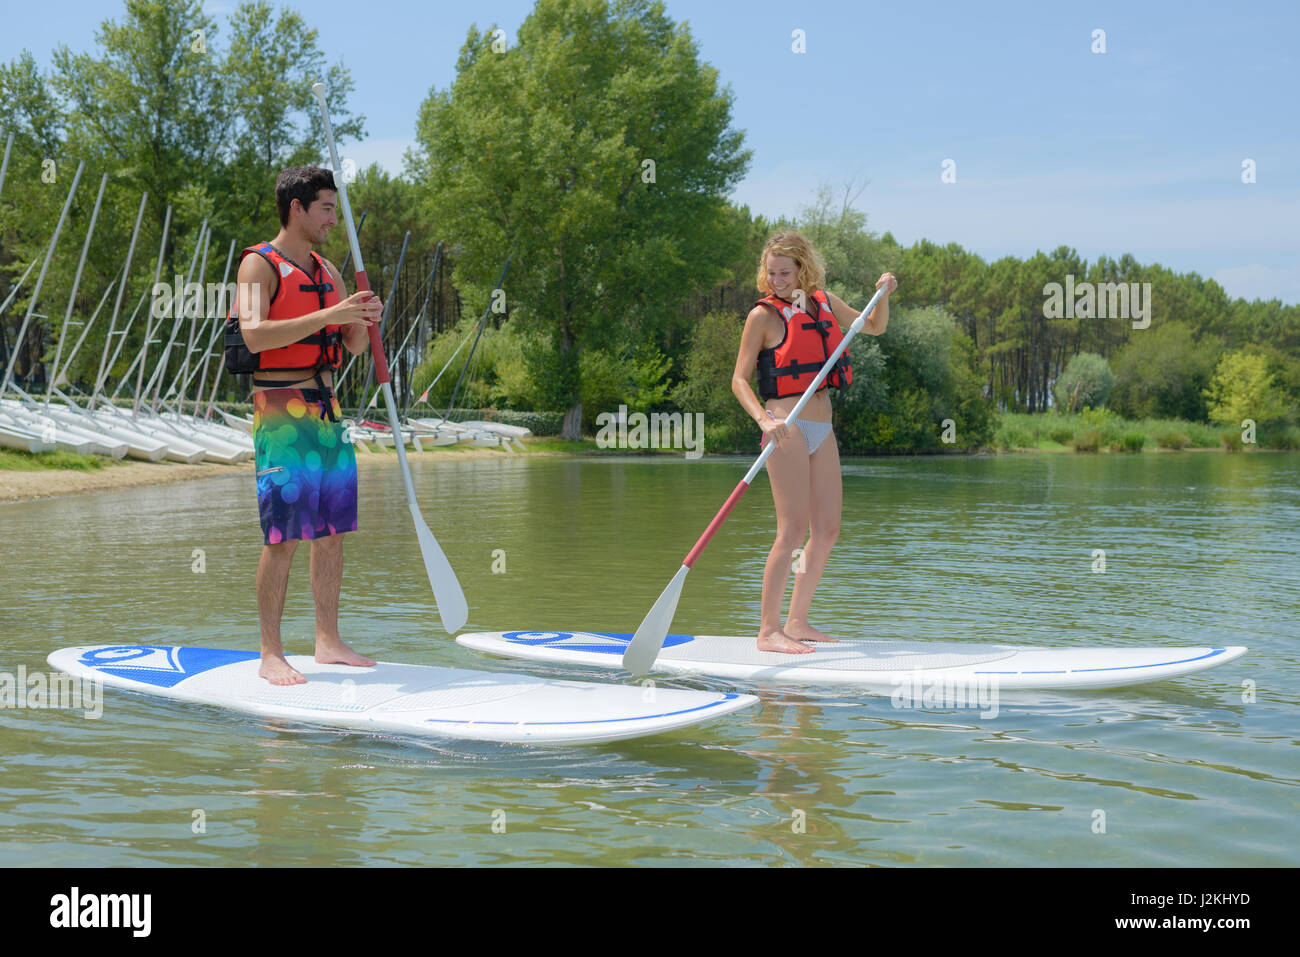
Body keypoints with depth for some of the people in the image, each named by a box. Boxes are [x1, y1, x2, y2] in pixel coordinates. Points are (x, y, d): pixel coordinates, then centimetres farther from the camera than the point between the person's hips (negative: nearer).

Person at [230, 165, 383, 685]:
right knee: (284, 536, -8)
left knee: (332, 531, 9)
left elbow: (354, 346, 17)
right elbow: (254, 335, -21)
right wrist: (328, 315, -25)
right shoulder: (259, 264, -6)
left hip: (326, 409, 8)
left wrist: (366, 320, -5)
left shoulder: (327, 270, 17)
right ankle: (271, 655, -1)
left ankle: (328, 642, 18)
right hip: (280, 411, -8)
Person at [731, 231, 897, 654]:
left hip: (822, 429, 7)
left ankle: (797, 622, 16)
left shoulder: (824, 302, 12)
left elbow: (874, 327, 26)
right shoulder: (763, 315, -4)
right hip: (786, 428, -7)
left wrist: (883, 294, 6)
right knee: (793, 530, -11)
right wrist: (764, 419, -23)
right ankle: (768, 630, -4)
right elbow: (739, 380, -6)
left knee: (827, 530, 7)